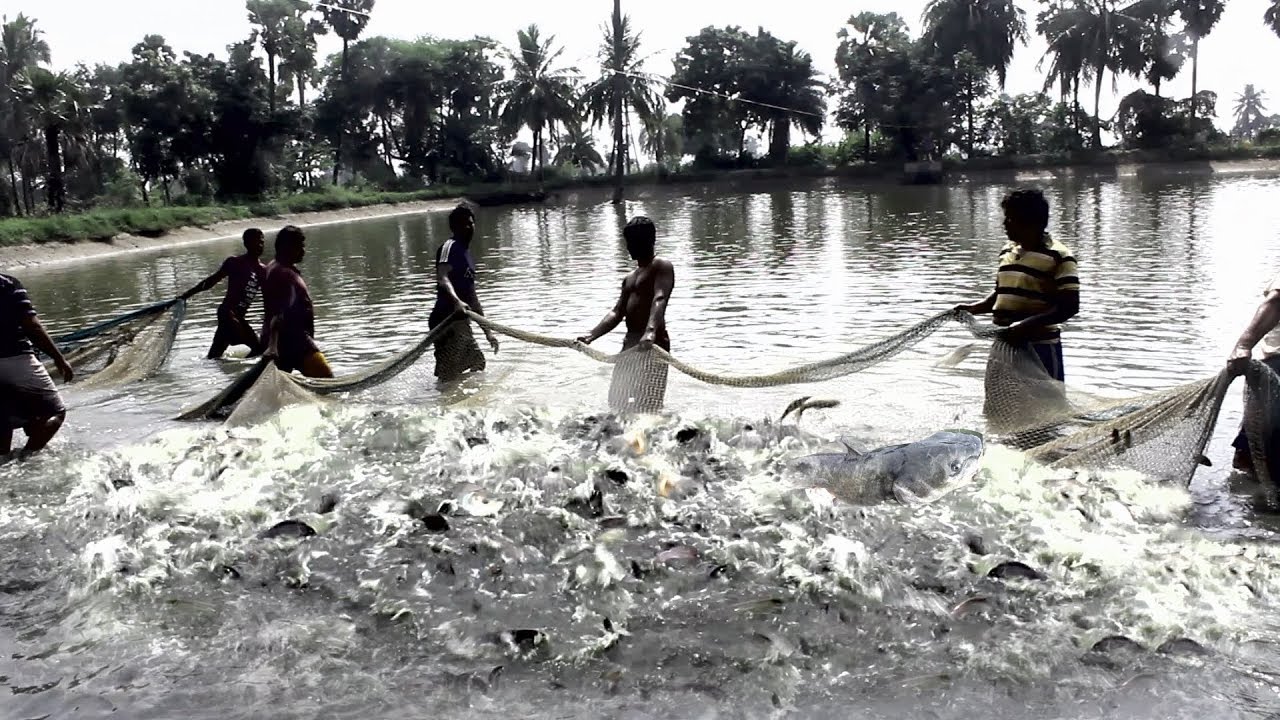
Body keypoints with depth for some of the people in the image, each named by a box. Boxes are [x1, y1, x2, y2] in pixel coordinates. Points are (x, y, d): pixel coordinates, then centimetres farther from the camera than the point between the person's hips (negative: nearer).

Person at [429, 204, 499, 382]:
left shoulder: (466, 253, 22)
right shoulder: (450, 246, -5)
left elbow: (472, 298, 26)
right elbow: (442, 278, -24)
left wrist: (487, 331, 26)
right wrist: (457, 301, -42)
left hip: (461, 323, 10)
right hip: (446, 321, -10)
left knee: (477, 364, 19)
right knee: (448, 376, -13)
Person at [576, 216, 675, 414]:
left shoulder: (662, 267, -5)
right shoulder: (629, 278, 22)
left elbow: (660, 299, -23)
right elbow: (617, 312, 15)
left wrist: (651, 330, -41)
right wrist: (591, 335, 0)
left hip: (652, 345, -9)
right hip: (630, 343, 9)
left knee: (647, 405, -13)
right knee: (618, 400, 12)